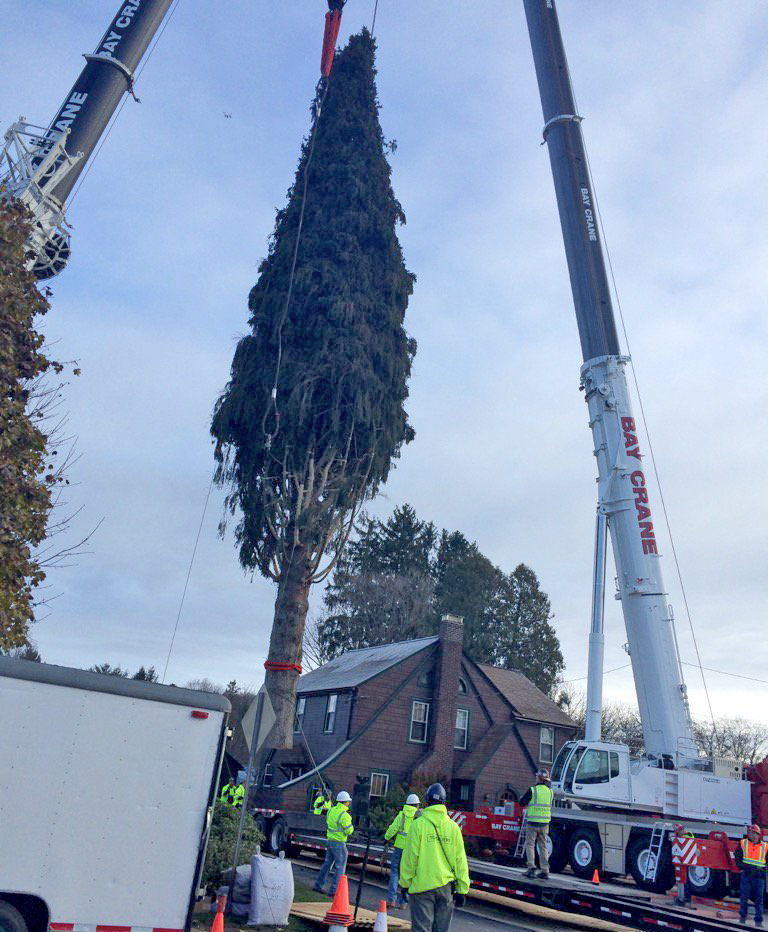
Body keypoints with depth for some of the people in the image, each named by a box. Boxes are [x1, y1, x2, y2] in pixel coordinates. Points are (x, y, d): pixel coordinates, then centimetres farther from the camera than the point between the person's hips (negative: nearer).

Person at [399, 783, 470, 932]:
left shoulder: (418, 824, -8)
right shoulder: (453, 827, 1)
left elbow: (410, 857, -7)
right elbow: (460, 860, 2)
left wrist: (405, 883, 4)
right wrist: (462, 890, 8)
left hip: (421, 886, -3)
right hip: (446, 887, 3)